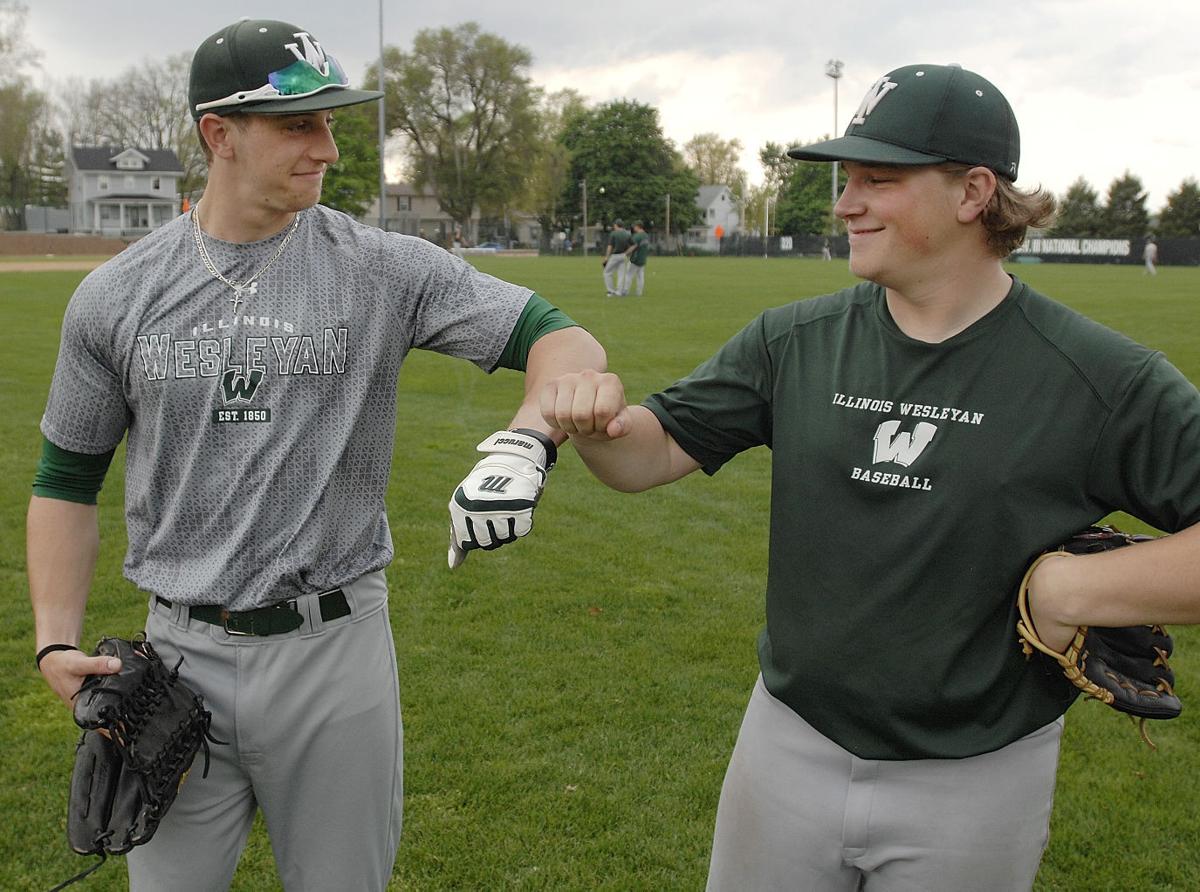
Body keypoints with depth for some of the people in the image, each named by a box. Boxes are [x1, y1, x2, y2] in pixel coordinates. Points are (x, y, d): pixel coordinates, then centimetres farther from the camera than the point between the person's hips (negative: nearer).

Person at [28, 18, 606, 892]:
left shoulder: (385, 269, -6)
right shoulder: (116, 296, 0)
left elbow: (564, 339, -10)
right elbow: (68, 480, 9)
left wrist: (527, 440, -32)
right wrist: (56, 641, -3)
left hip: (334, 650, -1)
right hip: (179, 655, 2)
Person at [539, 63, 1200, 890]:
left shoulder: (1105, 380, -14)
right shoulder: (794, 341, -3)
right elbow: (654, 453, -1)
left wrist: (1071, 588, -20)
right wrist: (595, 419, -21)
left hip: (975, 785, -2)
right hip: (789, 748, 3)